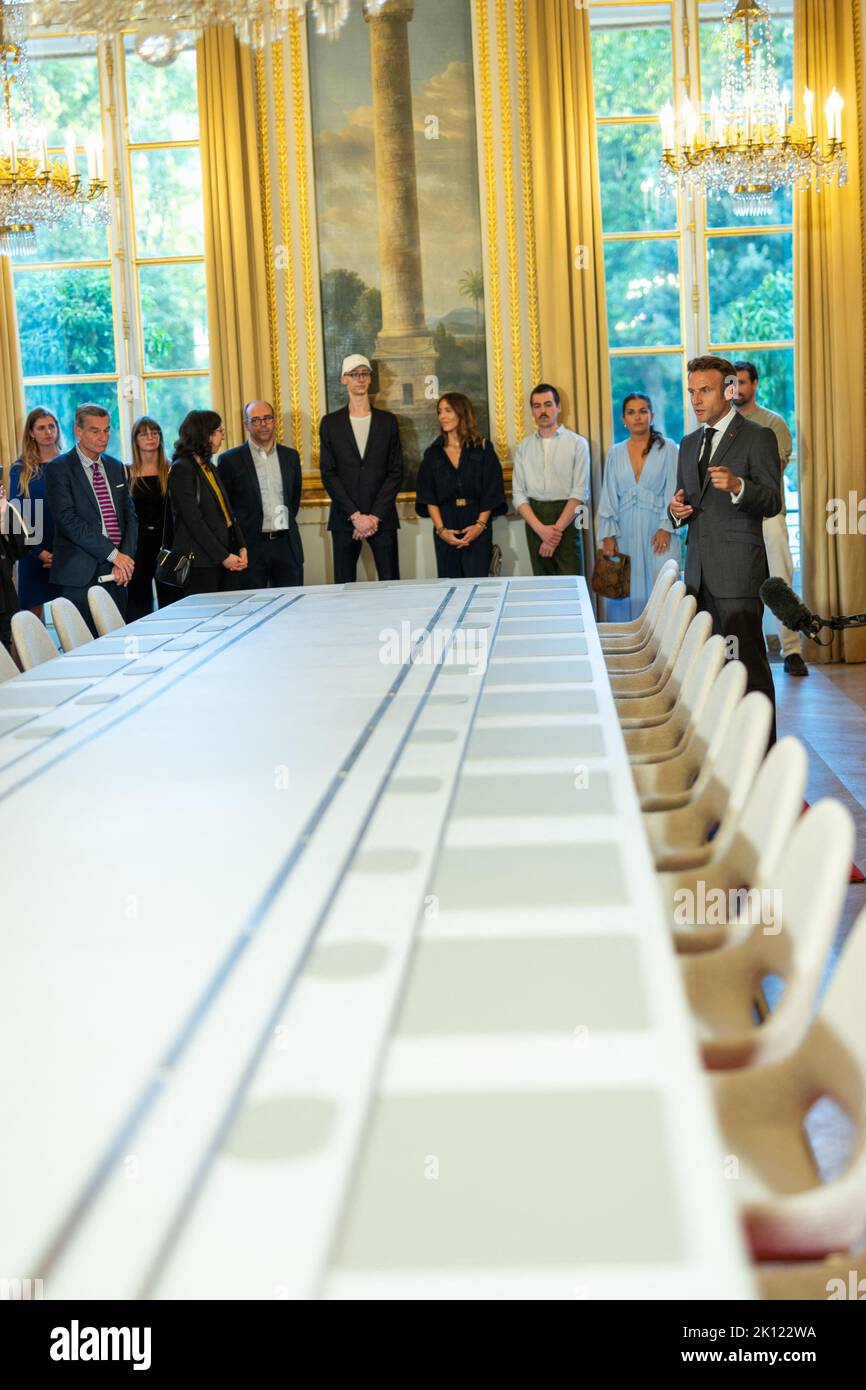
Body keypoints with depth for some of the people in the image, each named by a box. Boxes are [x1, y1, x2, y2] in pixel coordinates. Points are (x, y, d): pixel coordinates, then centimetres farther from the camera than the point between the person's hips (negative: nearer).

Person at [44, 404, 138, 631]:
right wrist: (113, 554, -15)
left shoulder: (116, 467, 15)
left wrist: (125, 558, -5)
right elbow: (68, 520, -14)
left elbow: (130, 516, 12)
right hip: (80, 576, -5)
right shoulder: (59, 468, -4)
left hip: (116, 573, 6)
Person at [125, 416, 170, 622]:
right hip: (137, 546, 0)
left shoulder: (170, 471, 4)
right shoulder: (127, 473, 5)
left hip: (166, 544, 0)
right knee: (138, 606, 2)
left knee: (170, 603, 0)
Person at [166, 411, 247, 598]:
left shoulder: (209, 467, 18)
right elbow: (194, 521, -14)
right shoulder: (181, 469, -8)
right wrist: (223, 556, -15)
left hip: (227, 559, 8)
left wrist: (241, 547, 4)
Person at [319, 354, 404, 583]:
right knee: (344, 587, -1)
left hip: (382, 518, 0)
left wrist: (375, 516, -7)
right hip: (344, 519, 0)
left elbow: (396, 472, 4)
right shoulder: (330, 422, 8)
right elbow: (328, 474, 1)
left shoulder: (387, 420, 9)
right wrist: (355, 516, -9)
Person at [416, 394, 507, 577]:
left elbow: (491, 491, 0)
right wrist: (440, 529, -9)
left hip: (477, 528, -2)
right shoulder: (433, 454, 9)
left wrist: (481, 524, -12)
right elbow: (428, 497, 4)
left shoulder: (483, 449, 4)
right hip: (446, 528, 2)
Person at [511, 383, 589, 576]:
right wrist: (541, 528, -10)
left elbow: (579, 493, -6)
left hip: (566, 518, -3)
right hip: (534, 521, 3)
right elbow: (518, 494, 4)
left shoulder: (577, 443, 1)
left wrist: (557, 529, -14)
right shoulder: (523, 448, 10)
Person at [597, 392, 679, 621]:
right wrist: (608, 535, 0)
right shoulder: (615, 454, 11)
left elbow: (673, 491, -2)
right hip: (625, 533, 3)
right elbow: (608, 497, 9)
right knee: (627, 592, 0)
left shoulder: (667, 448, 3)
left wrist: (666, 527, -12)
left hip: (658, 532, -2)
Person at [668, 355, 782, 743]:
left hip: (738, 568, -7)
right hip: (699, 569, 7)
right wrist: (677, 509, 3)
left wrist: (737, 486, -30)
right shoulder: (690, 444, 19)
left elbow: (772, 502, -10)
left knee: (748, 660, -8)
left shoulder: (757, 438, -3)